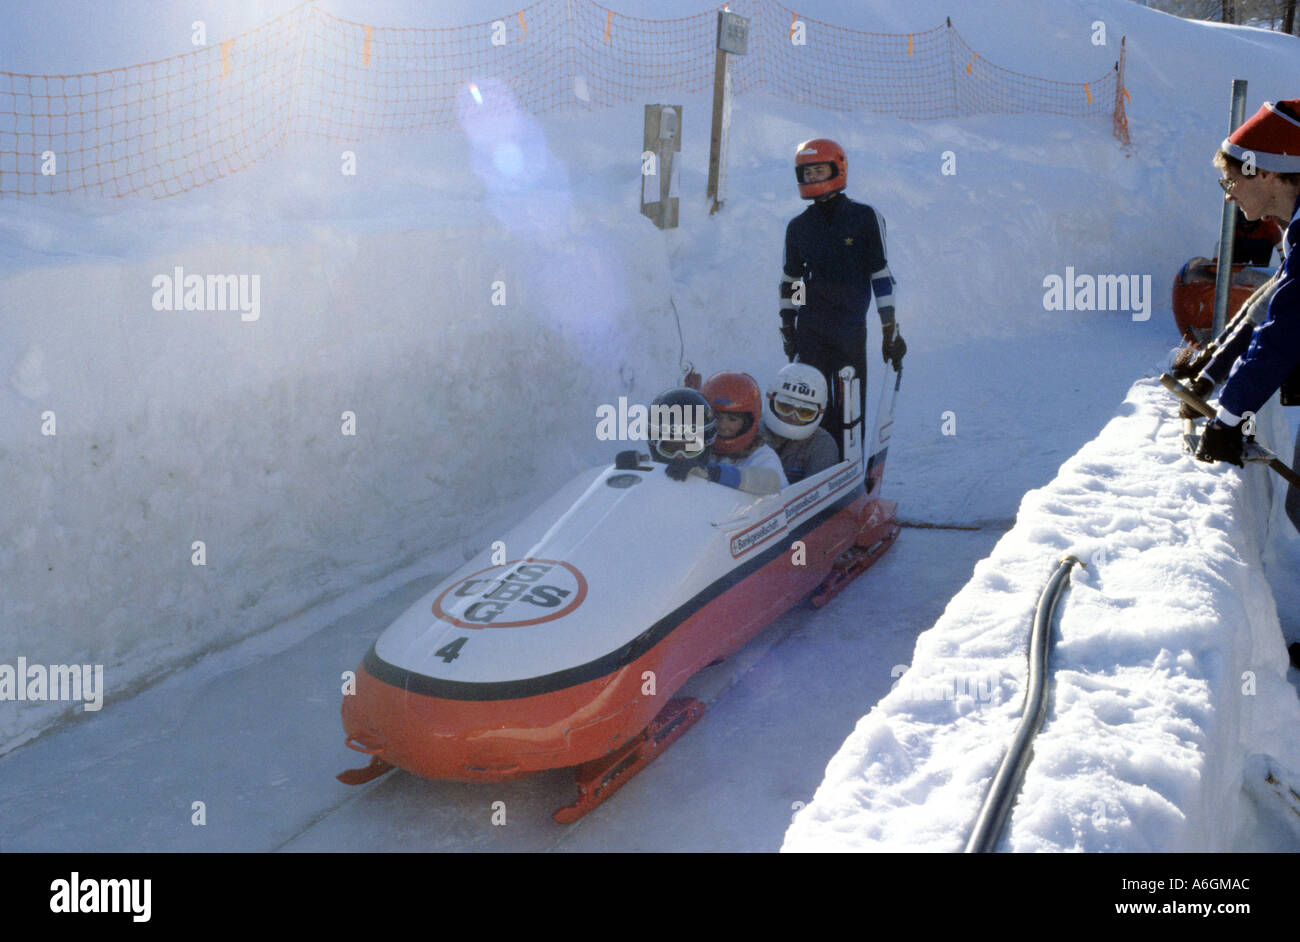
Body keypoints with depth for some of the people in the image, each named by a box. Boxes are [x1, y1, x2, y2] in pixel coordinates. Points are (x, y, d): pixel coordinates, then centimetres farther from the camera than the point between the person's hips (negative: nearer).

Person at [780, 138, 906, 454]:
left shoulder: (865, 219, -1)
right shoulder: (799, 227, 8)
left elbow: (882, 276, -1)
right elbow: (790, 280, 17)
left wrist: (890, 331, -3)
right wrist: (787, 329, 15)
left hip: (852, 328, -2)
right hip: (810, 330, 2)